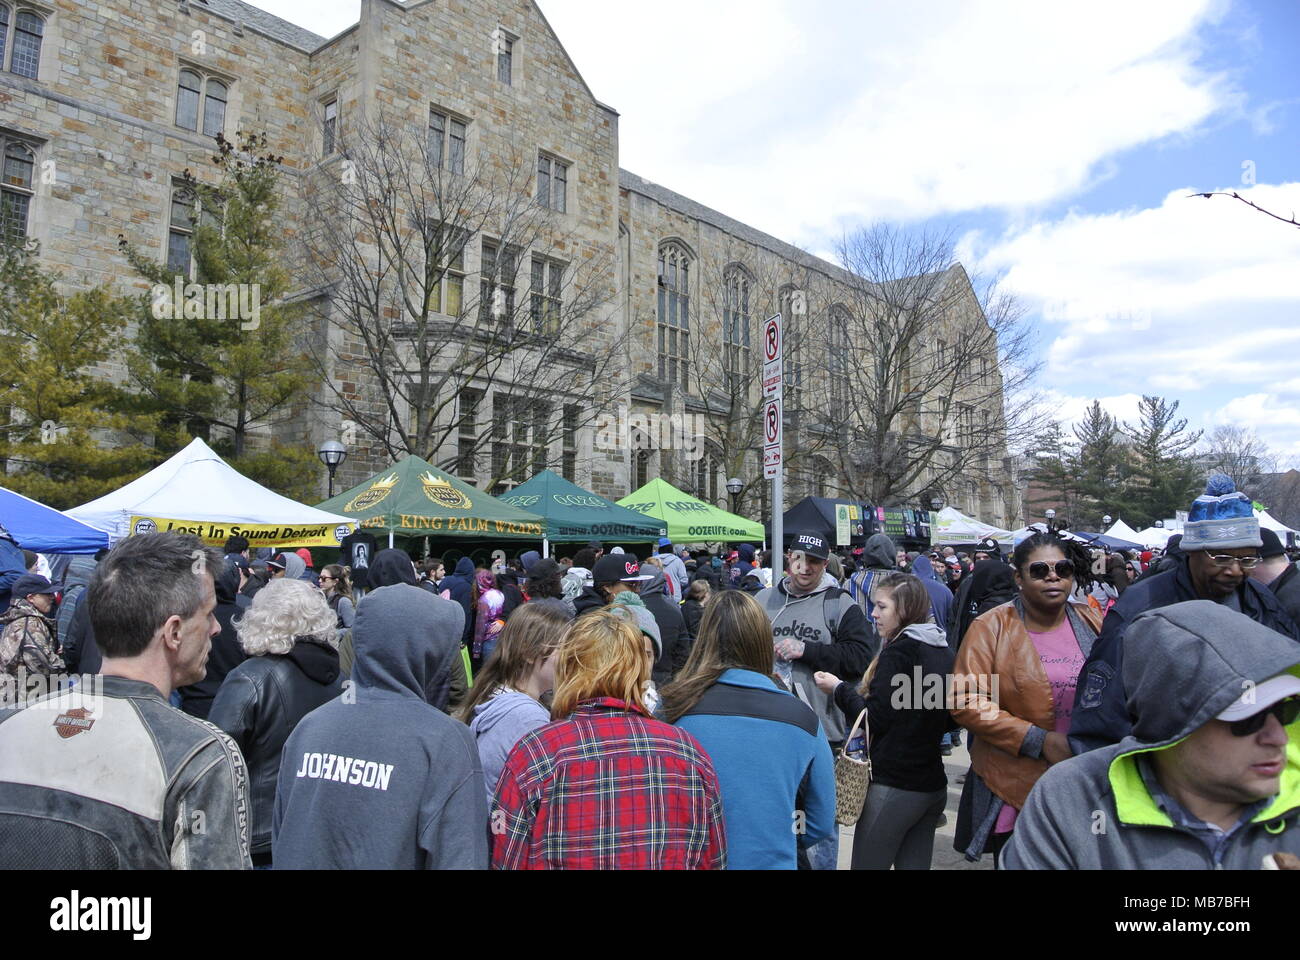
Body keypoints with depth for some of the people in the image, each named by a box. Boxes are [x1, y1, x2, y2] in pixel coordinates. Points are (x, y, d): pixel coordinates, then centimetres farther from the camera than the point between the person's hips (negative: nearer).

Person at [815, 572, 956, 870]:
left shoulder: (898, 652, -16)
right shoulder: (944, 652, 7)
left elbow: (876, 719, -18)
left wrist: (839, 689, -6)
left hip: (893, 787, -8)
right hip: (933, 786, 8)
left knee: (868, 863, 3)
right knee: (914, 863, 16)